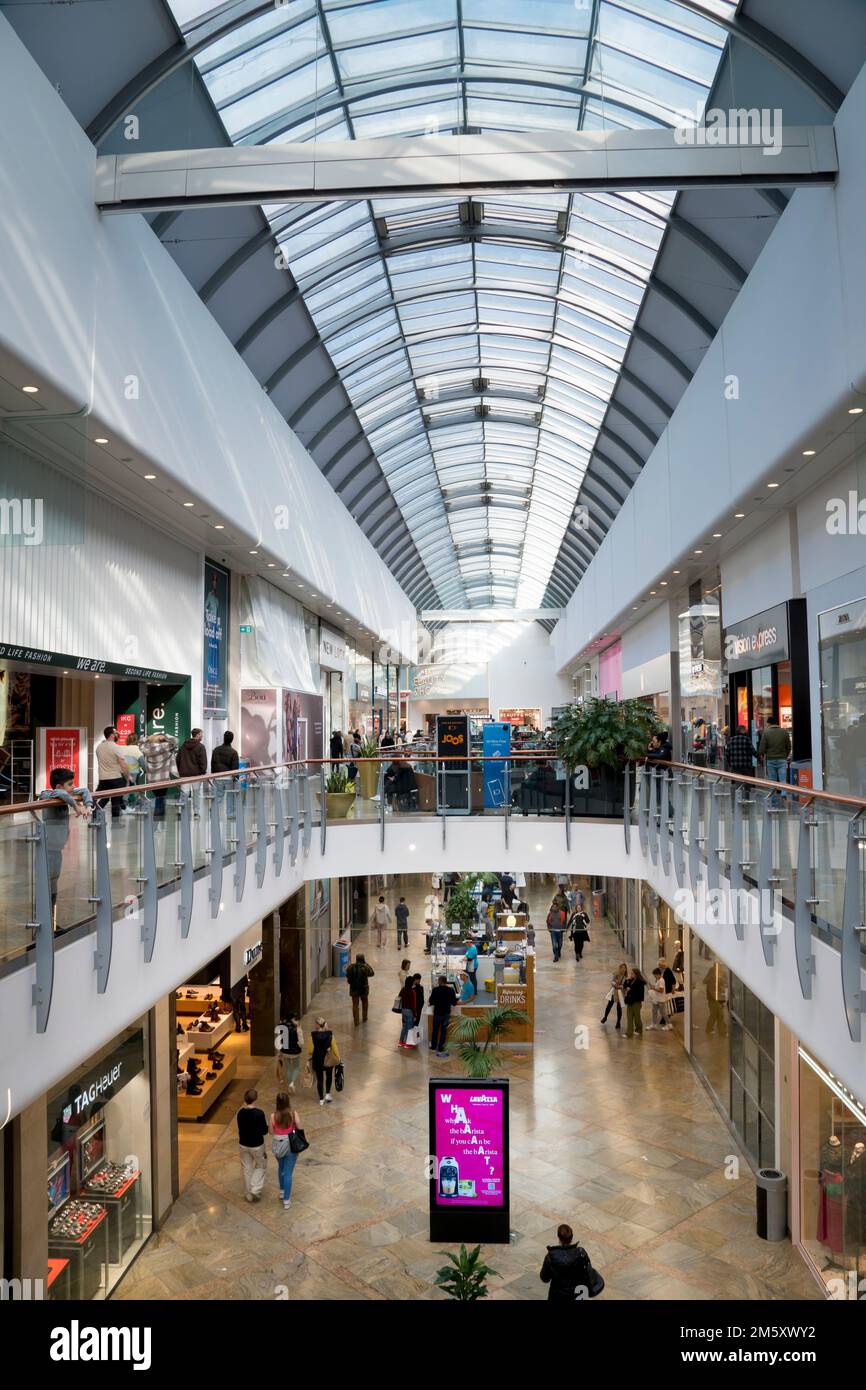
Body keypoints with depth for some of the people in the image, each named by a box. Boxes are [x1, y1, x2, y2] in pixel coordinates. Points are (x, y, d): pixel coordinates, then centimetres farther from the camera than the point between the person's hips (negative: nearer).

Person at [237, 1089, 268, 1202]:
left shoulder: (240, 1113, -11)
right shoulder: (259, 1113, -25)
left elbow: (240, 1128, 4)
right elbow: (264, 1131, -16)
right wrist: (268, 1127, 4)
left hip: (244, 1145, 4)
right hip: (257, 1145, -4)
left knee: (246, 1169, 20)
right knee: (261, 1167, 19)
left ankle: (248, 1194, 30)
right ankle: (255, 1190, 9)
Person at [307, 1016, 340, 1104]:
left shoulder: (313, 1035, -16)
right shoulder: (330, 1034, -13)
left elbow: (310, 1050, -9)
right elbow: (334, 1047, -8)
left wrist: (312, 1055, 14)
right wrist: (338, 1058, 5)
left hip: (317, 1060, -1)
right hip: (328, 1060, 1)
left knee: (319, 1079, 14)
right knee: (329, 1076, 26)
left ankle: (321, 1099, 22)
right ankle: (328, 1094, 16)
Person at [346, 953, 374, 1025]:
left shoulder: (350, 967, -11)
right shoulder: (365, 967, -19)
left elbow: (347, 976, 2)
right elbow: (372, 973, -3)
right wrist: (366, 964, -1)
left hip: (353, 988, 1)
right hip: (363, 988, -1)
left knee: (355, 1004, 9)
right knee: (365, 1002, 23)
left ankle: (356, 1021, 9)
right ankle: (364, 1018, 34)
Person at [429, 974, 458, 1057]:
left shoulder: (435, 990, -14)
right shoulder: (451, 990, -9)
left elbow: (431, 1002, -10)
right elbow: (454, 1003, -3)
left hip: (437, 1013, 0)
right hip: (446, 1013, 0)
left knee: (435, 1030, 16)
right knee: (444, 1031, 8)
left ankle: (433, 1047, 28)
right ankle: (440, 1050, 7)